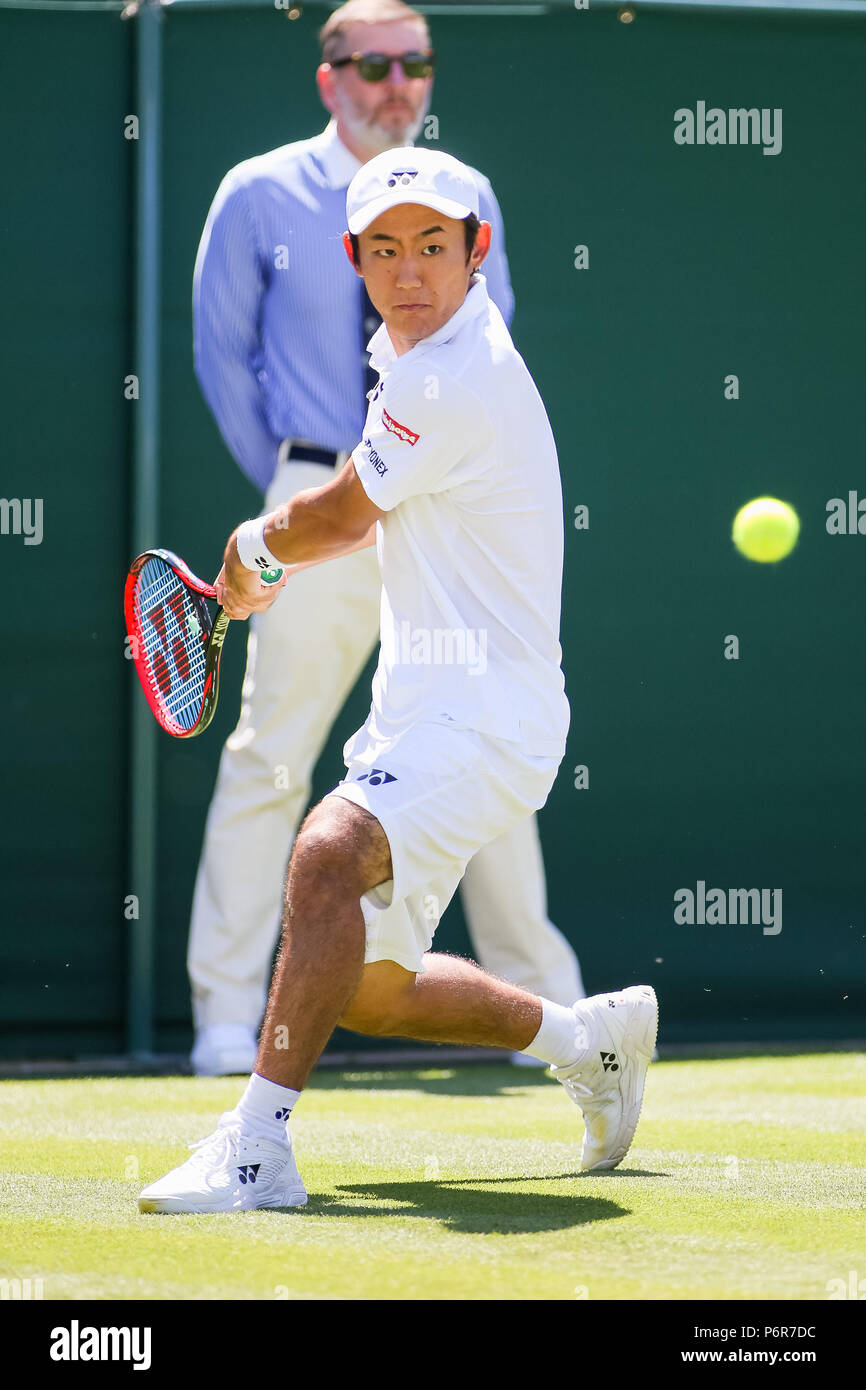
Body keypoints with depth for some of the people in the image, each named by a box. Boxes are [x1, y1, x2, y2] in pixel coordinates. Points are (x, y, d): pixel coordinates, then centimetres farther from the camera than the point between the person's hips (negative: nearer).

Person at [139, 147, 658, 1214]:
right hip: (422, 710, 10)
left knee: (331, 853, -35)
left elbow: (335, 520, -8)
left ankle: (256, 1147, -39)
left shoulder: (457, 382, -19)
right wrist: (274, 571, 17)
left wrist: (255, 543, 13)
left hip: (482, 715, -10)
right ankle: (590, 1036, 34)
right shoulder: (422, 356, 13)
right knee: (364, 987, 16)